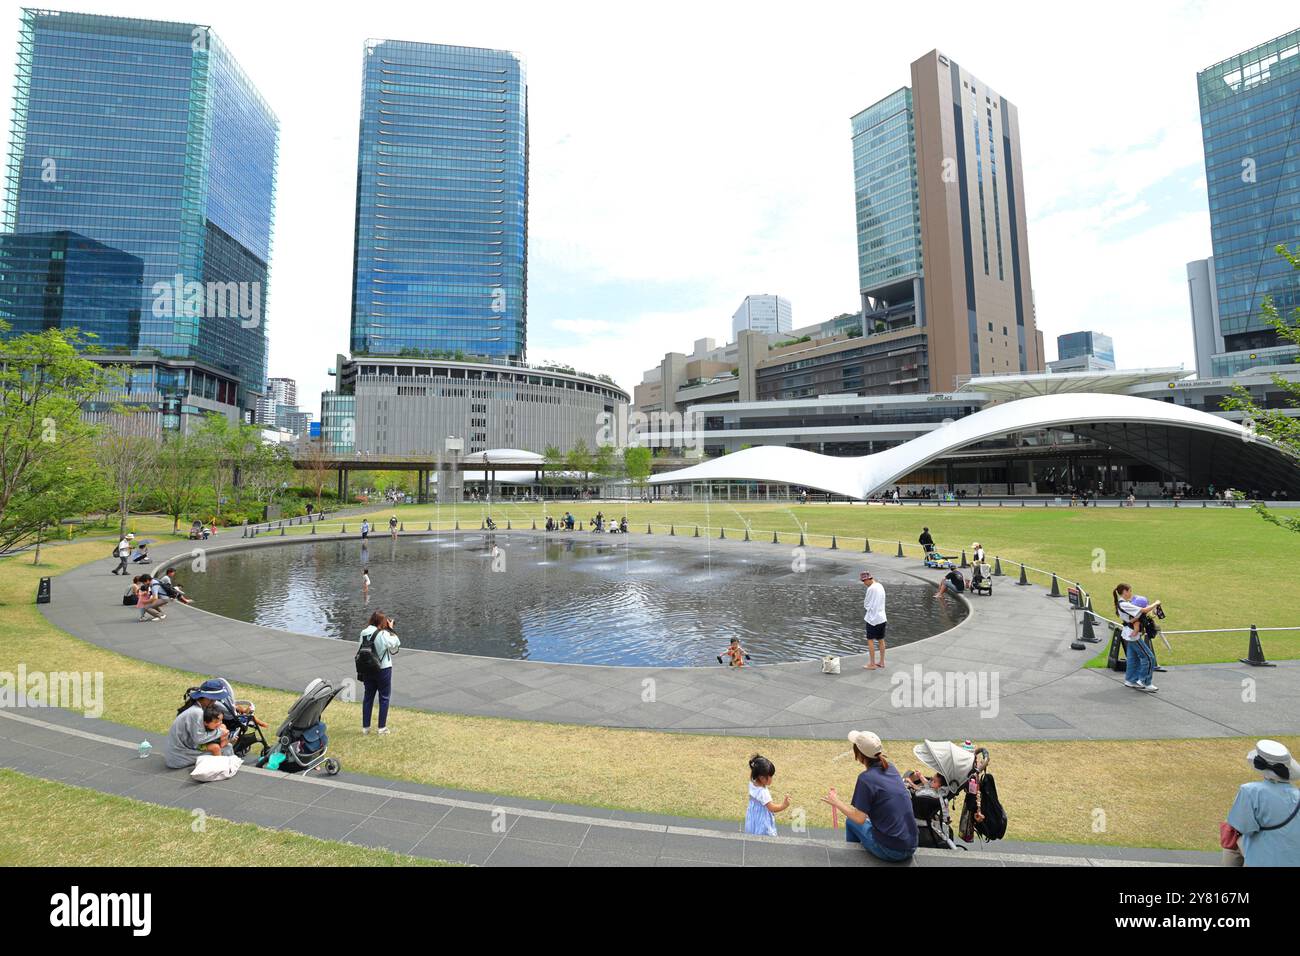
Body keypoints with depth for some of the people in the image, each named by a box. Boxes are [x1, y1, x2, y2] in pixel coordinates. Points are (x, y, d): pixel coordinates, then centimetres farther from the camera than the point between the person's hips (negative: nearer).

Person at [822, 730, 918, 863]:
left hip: (889, 851, -6)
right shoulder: (891, 769, 2)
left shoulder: (866, 777, -18)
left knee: (850, 822, 17)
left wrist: (836, 802, -3)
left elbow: (859, 818, -17)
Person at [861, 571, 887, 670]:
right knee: (881, 640, 14)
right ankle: (882, 662, 22)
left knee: (870, 640, 0)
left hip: (873, 618, -8)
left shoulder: (871, 588, -19)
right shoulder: (880, 586, 8)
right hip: (882, 617, 8)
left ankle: (872, 664, 4)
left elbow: (866, 604, -12)